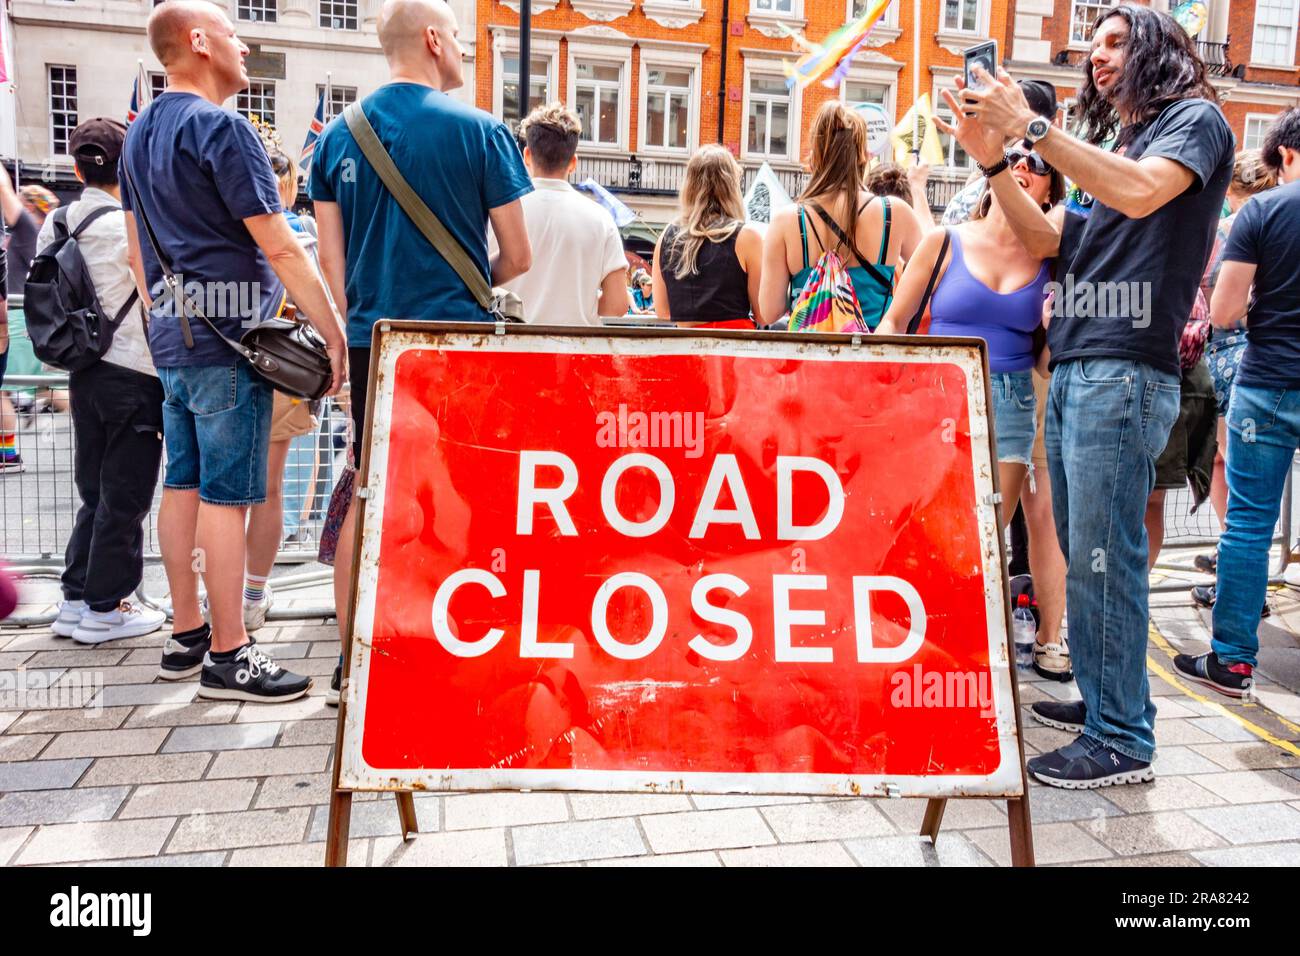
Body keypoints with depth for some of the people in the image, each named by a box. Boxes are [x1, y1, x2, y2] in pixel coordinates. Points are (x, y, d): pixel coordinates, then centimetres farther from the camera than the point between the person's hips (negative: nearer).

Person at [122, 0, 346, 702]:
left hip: (172, 340, 9)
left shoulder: (139, 134, 17)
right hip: (229, 339, -9)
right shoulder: (222, 128, -11)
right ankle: (227, 656, 1)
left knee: (183, 486, 12)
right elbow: (280, 248, -16)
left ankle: (185, 636, 21)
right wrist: (336, 334, -13)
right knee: (226, 495, -6)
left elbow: (138, 250, 21)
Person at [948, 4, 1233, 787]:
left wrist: (1030, 124, -18)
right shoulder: (1115, 142, 24)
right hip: (1072, 369, 8)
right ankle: (1103, 700, 24)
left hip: (1125, 371, -8)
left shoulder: (1195, 120, 2)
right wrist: (992, 159, 9)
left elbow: (1139, 193, -19)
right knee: (1083, 554, 12)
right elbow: (1047, 239, 19)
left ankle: (1123, 739, 1)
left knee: (1104, 557, -8)